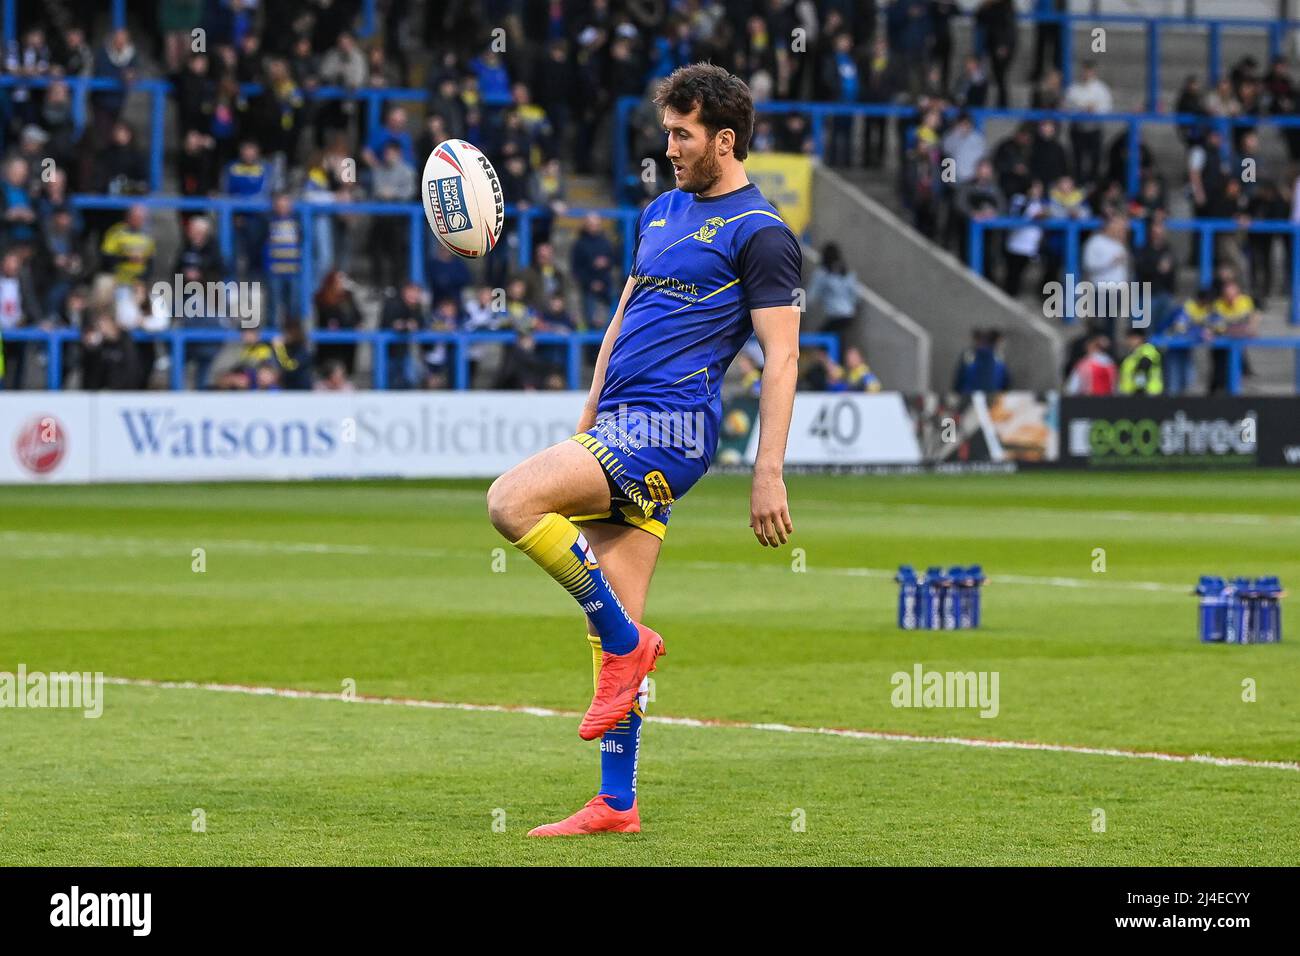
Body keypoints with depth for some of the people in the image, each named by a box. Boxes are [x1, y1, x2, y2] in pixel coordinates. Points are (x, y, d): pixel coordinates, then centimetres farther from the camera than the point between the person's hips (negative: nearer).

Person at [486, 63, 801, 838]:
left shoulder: (760, 234, -5)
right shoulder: (663, 212, 20)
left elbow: (782, 357, -9)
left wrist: (769, 476, -14)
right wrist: (587, 420, 23)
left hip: (670, 425, -8)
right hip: (619, 426, 8)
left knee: (513, 502, -25)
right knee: (617, 627, 5)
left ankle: (627, 645, -11)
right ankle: (616, 805, 7)